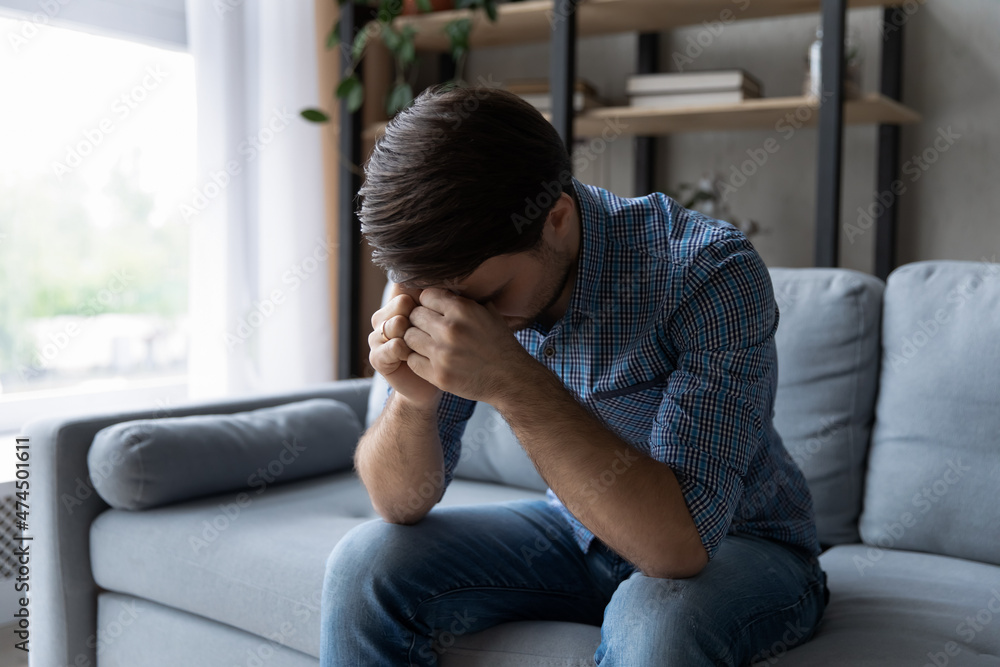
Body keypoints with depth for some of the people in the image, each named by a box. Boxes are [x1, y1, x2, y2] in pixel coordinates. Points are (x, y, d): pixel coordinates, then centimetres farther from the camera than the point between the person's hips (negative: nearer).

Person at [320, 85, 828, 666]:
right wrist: (414, 400, -31)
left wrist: (512, 383, -42)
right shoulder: (457, 271, -13)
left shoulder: (710, 272, -29)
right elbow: (402, 504, -9)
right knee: (367, 566, -13)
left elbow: (680, 541, -36)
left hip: (738, 545, -3)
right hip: (582, 531, 4)